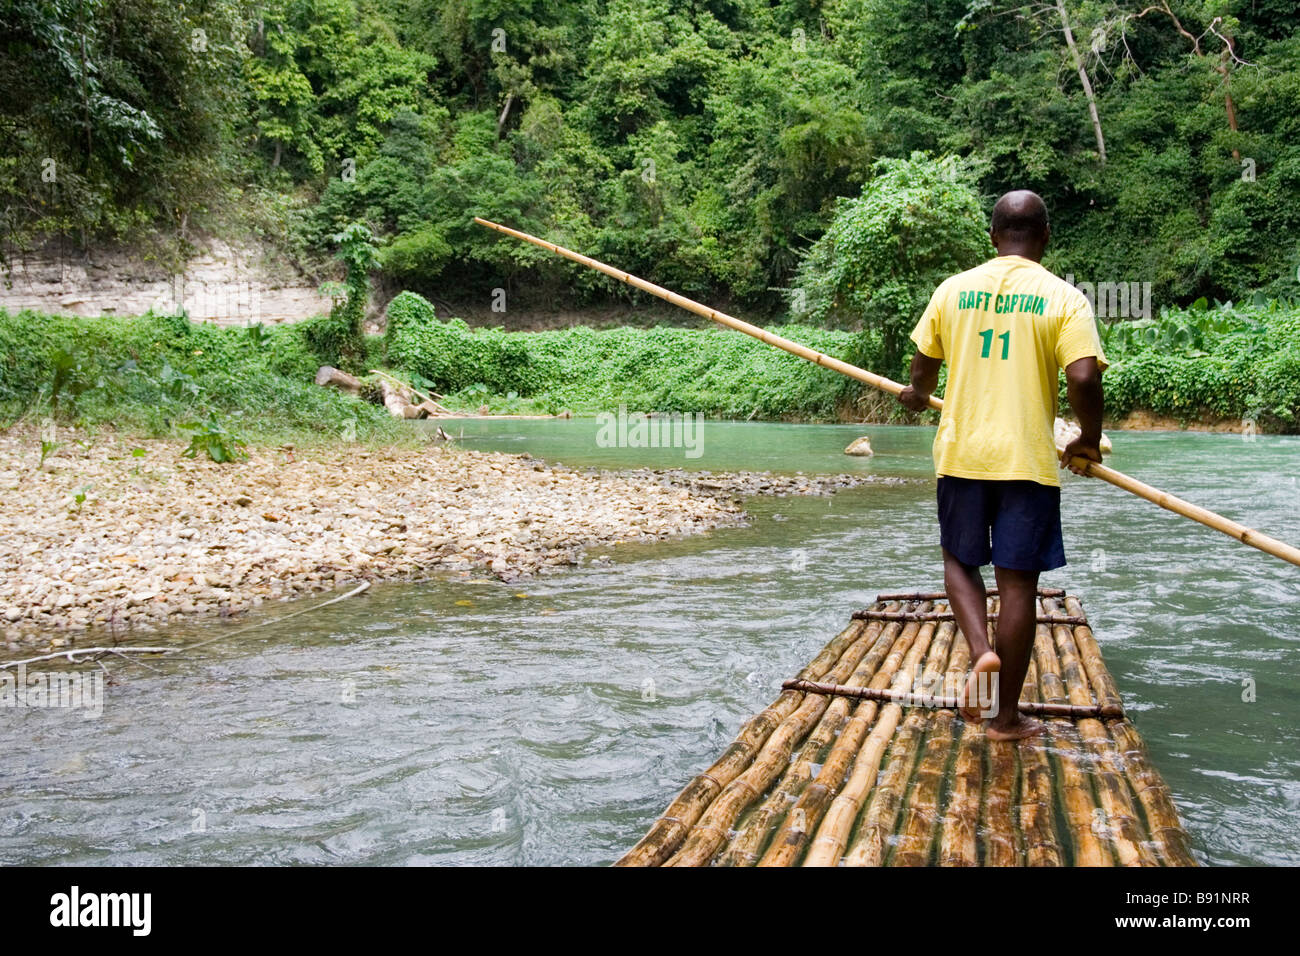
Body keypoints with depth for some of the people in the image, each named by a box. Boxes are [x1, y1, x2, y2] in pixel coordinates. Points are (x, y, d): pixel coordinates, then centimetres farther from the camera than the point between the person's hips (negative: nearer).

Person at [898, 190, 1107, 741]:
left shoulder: (953, 289, 4)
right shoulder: (1064, 297, -4)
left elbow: (923, 366, 12)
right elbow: (1082, 377, -16)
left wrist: (918, 398, 35)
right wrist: (1089, 440, 1)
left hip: (961, 452, 2)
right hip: (1027, 459, -2)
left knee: (960, 560, 21)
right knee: (1018, 581, 6)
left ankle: (980, 650, -5)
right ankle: (1005, 717, 14)